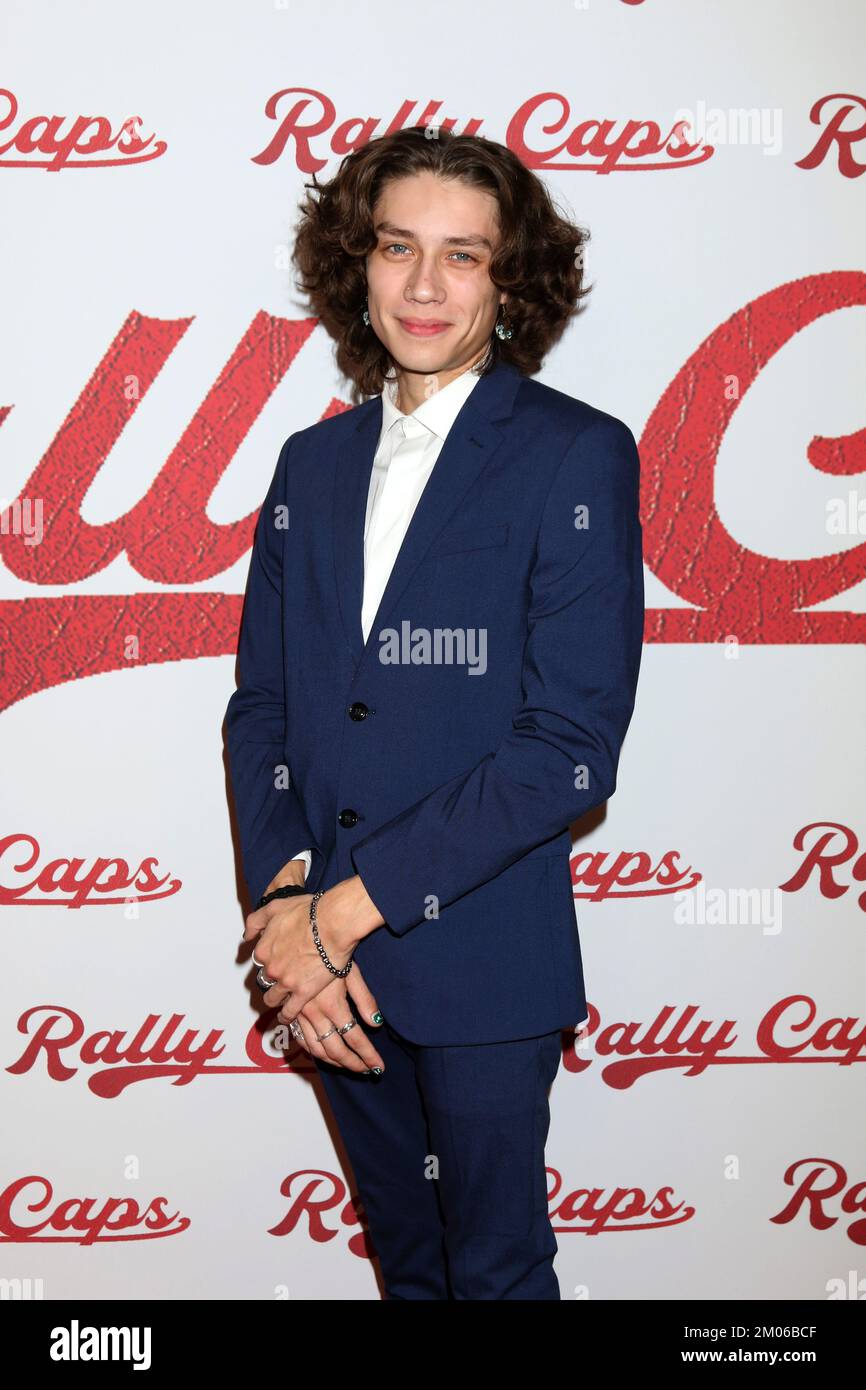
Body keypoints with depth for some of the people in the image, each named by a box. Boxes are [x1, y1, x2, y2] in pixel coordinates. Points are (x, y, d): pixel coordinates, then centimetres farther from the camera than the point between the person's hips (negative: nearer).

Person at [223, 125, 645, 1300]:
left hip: (481, 961, -4)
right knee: (403, 1256, 21)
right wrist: (286, 903, -10)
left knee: (496, 1269, 13)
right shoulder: (312, 463, 8)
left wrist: (354, 902, -17)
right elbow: (260, 706, 6)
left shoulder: (579, 457, -9)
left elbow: (573, 744, -16)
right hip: (326, 956, 5)